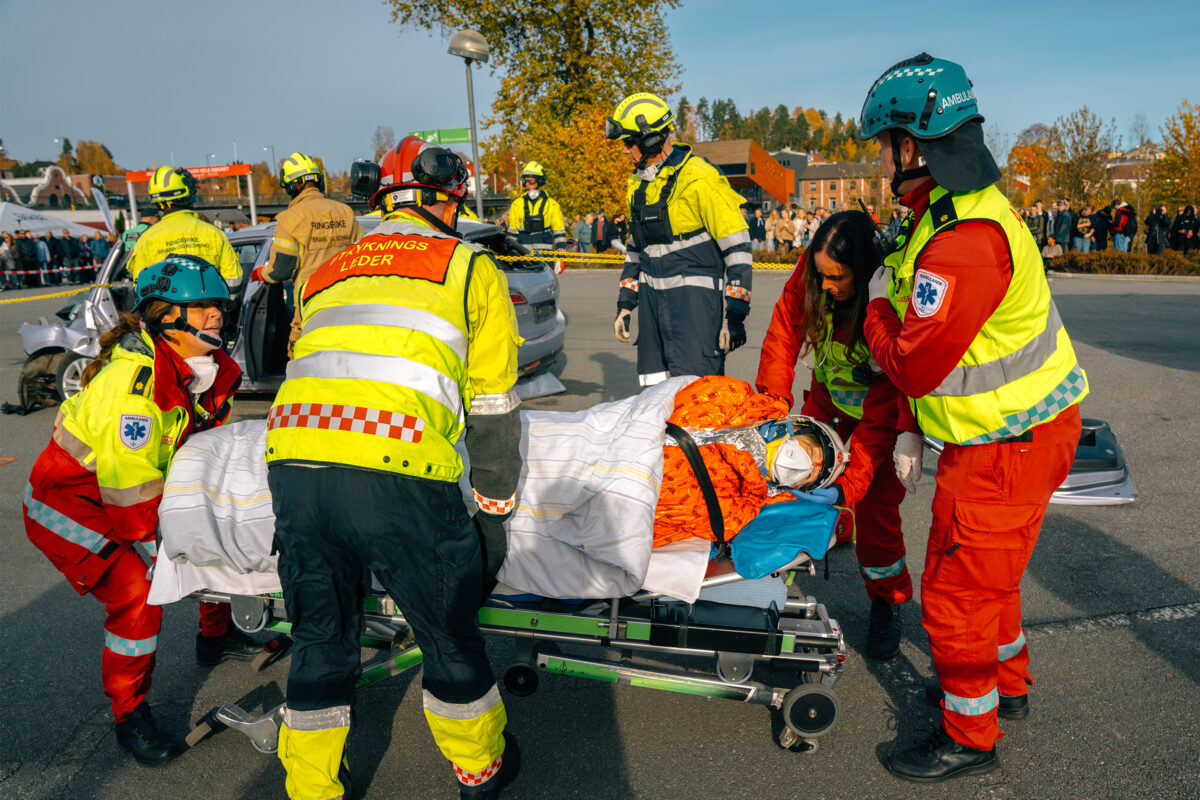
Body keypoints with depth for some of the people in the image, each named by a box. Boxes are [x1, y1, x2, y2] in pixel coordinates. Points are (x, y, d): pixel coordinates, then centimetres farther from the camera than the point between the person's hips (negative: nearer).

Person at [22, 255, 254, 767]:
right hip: (68, 503, -8)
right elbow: (128, 479, -30)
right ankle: (129, 716, 5)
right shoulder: (134, 374, -33)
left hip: (128, 491, 9)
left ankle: (215, 639, 35)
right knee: (136, 599, -18)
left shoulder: (204, 365, -5)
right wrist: (155, 545, -19)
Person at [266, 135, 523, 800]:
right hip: (396, 472, -4)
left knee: (320, 641, 22)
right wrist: (494, 512, 21)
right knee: (448, 630, 18)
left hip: (291, 460, 5)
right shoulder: (470, 266, 15)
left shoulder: (324, 272, 28)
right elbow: (492, 407, 13)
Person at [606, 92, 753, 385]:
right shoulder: (637, 184, 14)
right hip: (652, 294, 7)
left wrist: (736, 315, -15)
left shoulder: (700, 178, -11)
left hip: (693, 293, -7)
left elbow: (738, 248, -11)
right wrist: (625, 304, 20)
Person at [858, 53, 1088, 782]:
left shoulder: (964, 240, -29)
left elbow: (912, 367, -24)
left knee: (956, 589, 3)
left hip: (1005, 446, -10)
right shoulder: (973, 204, 6)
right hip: (1016, 428, 10)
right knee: (986, 569, 26)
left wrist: (878, 305, -8)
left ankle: (970, 736, 23)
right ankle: (1007, 683, 47)